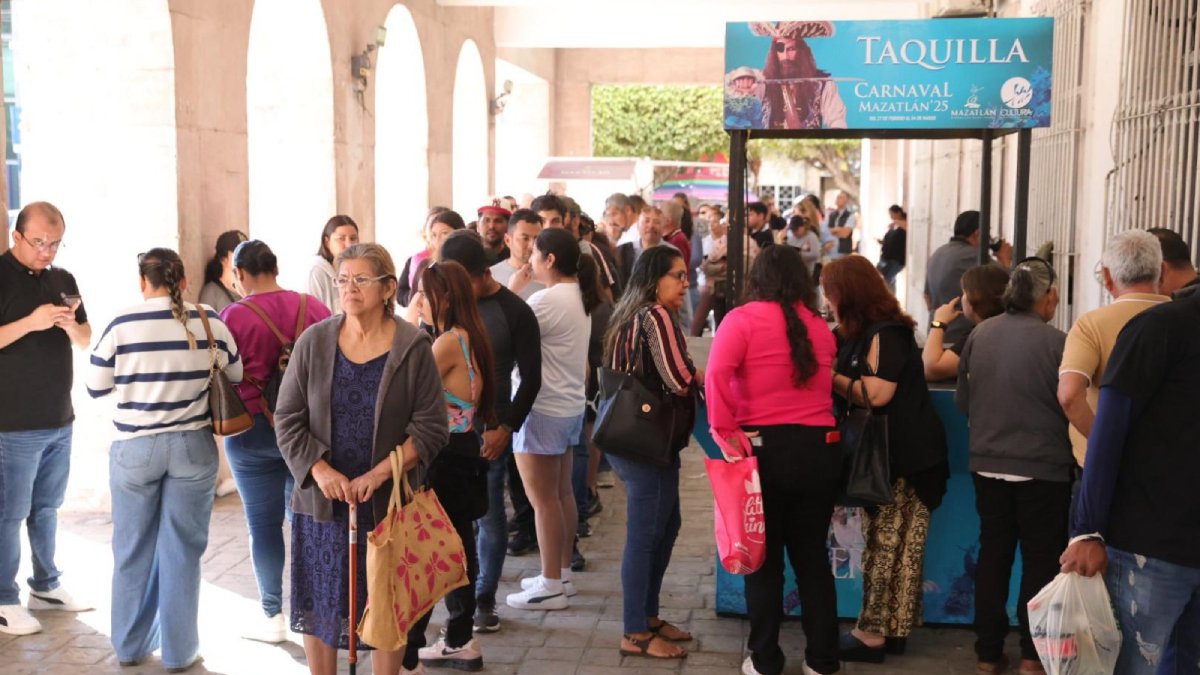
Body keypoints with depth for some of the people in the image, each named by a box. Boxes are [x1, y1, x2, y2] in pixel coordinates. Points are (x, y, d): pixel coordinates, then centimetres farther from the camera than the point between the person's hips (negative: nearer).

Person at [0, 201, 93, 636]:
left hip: (60, 419, 6)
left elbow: (86, 342, 12)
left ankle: (45, 586, 26)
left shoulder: (63, 280, 10)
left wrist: (71, 325, -9)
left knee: (46, 508, 16)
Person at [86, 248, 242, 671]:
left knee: (133, 550, 14)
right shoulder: (208, 322, -6)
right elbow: (237, 376, 8)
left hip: (134, 449, 0)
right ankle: (178, 651, 15)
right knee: (182, 550, 7)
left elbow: (96, 388, 3)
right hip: (193, 447, 0)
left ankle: (130, 645, 28)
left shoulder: (121, 325, -8)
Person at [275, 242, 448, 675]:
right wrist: (321, 471, -13)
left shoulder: (413, 348, -6)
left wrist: (379, 473, -18)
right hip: (322, 500, 2)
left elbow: (431, 428, -7)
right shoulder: (314, 342, 0)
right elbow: (288, 420, 1)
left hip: (389, 502, -2)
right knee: (318, 605, 11)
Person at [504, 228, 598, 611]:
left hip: (543, 409, -10)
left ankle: (551, 586, 7)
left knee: (543, 499, -1)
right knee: (562, 494, 17)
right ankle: (562, 573, 27)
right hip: (570, 404, 10)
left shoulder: (548, 300, -21)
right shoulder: (578, 296, 8)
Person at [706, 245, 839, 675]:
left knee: (764, 558, 9)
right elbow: (827, 380, 12)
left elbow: (717, 372, -18)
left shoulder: (743, 319, -4)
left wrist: (725, 430, -15)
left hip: (763, 447, -3)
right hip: (818, 447, 3)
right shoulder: (819, 325, 10)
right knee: (812, 555, 15)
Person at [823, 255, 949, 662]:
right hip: (889, 457, 10)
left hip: (905, 459, -10)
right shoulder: (864, 334, 16)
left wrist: (830, 377, -12)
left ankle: (873, 635, 1)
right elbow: (854, 385, 15)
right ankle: (893, 630, 18)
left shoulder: (886, 334, -15)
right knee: (894, 548, 12)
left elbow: (876, 393, -23)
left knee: (885, 547, -5)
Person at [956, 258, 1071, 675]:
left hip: (988, 464, 4)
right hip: (1043, 467, -4)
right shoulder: (1056, 342, -16)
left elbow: (962, 401, 6)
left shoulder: (979, 335, -3)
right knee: (1041, 559, 10)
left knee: (993, 554, 13)